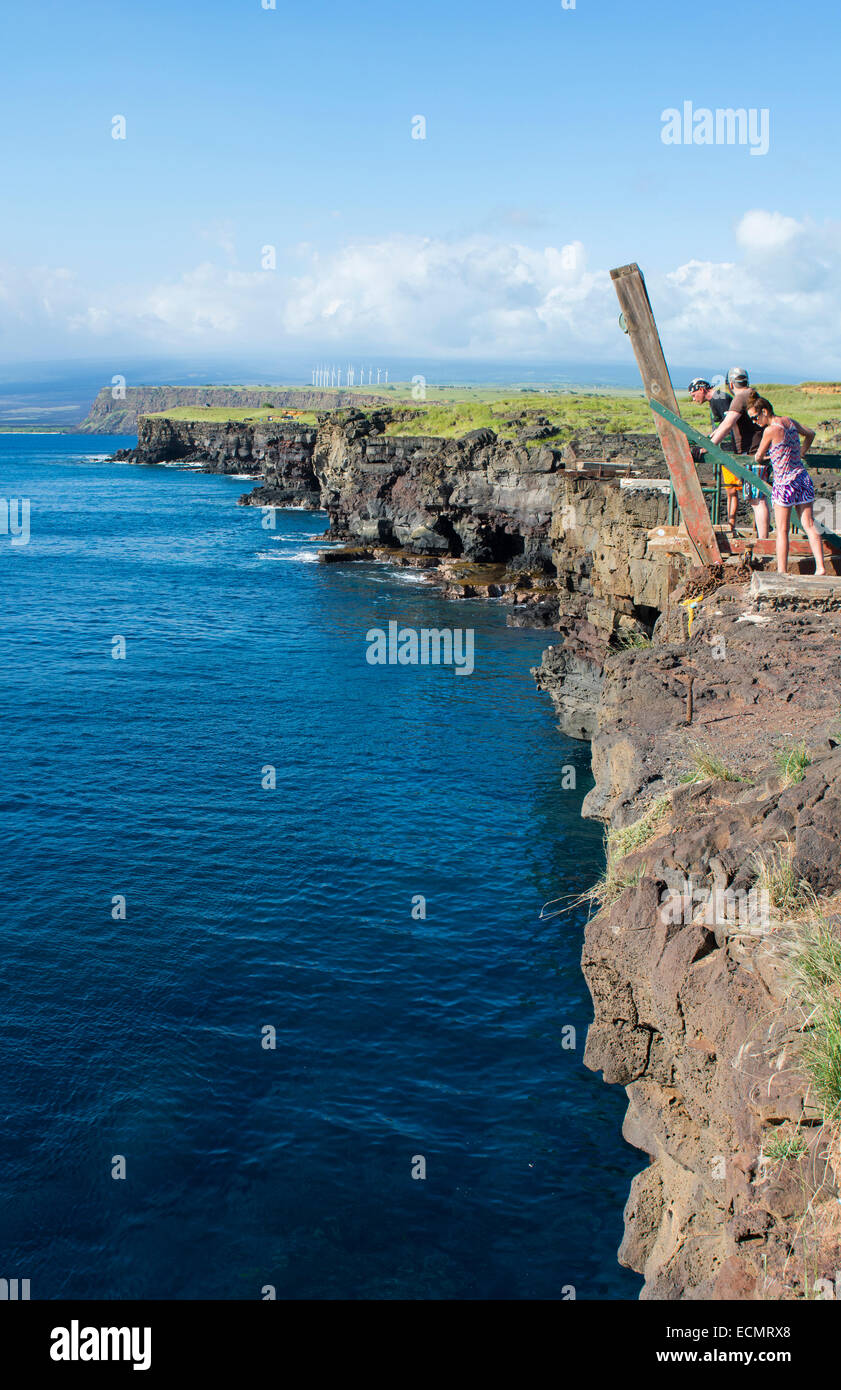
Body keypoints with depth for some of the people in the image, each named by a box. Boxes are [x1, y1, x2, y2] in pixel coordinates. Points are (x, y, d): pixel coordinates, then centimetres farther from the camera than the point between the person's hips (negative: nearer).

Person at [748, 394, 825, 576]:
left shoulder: (770, 430, -15)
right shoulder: (789, 421, 6)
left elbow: (759, 457, -1)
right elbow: (810, 434, 24)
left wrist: (759, 460, 22)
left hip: (784, 483, -7)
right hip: (803, 478, 7)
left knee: (782, 531, 2)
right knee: (809, 525, 7)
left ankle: (782, 571, 4)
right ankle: (820, 567, 1)